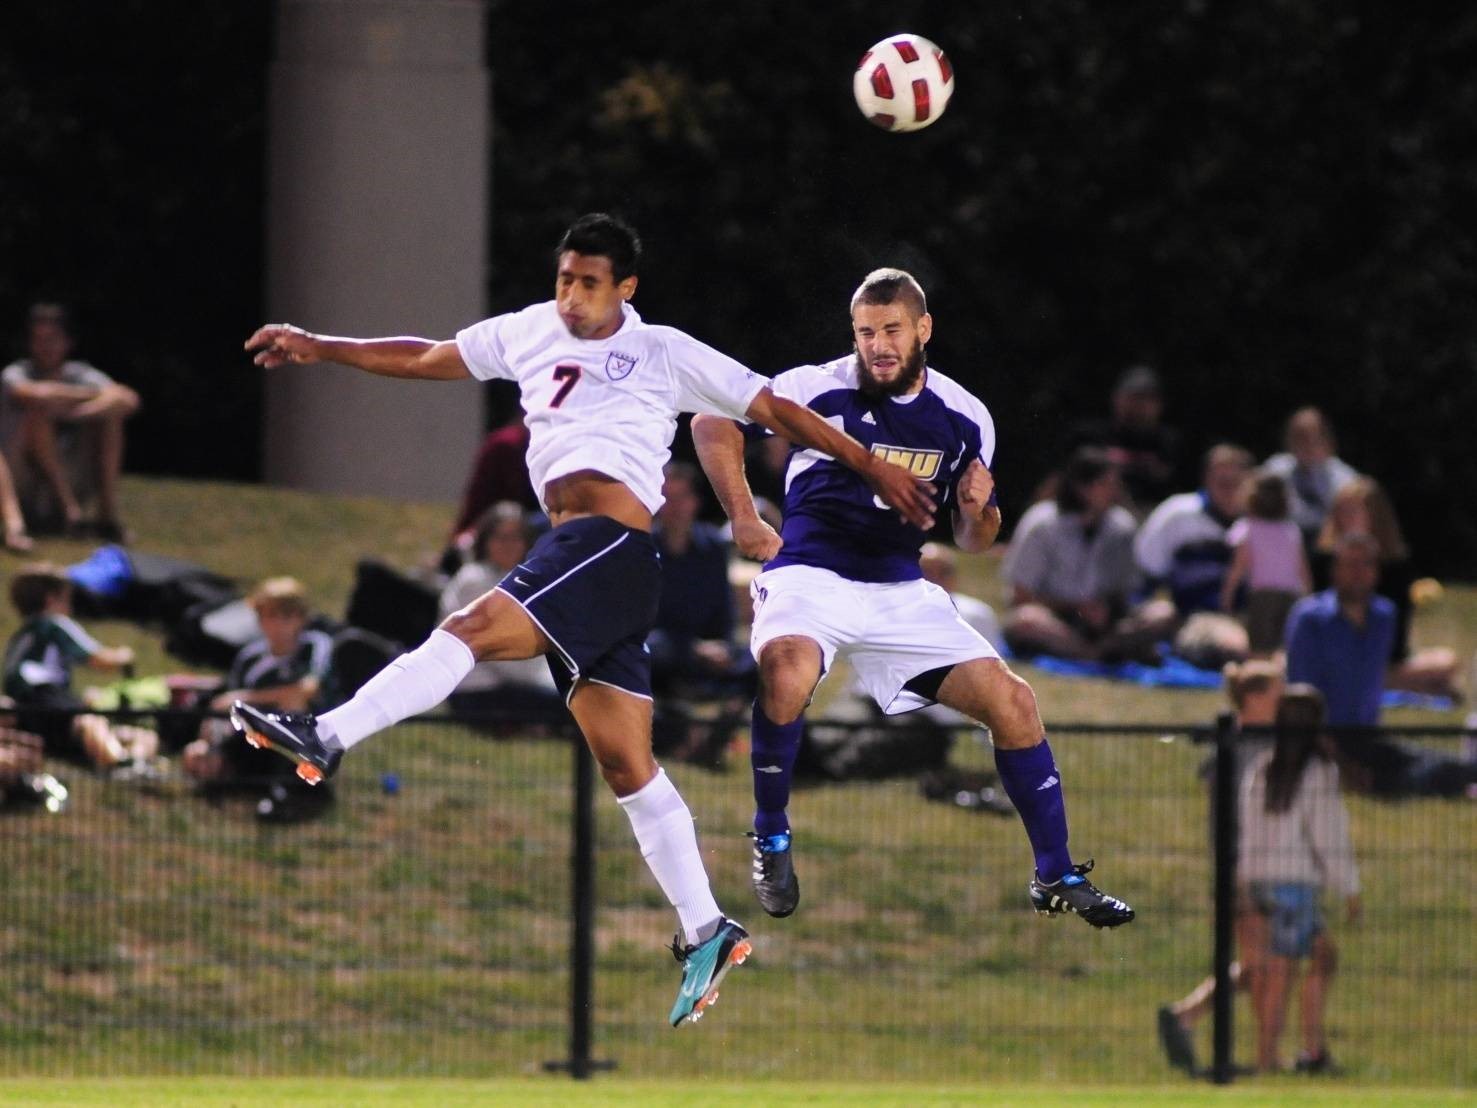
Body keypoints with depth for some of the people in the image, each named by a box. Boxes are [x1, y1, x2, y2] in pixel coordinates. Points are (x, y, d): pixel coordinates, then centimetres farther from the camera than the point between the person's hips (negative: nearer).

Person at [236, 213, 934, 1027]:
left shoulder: (665, 354, 7)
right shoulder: (532, 333, 21)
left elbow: (774, 410, 12)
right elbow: (426, 360, 29)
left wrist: (872, 466, 13)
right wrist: (318, 349, 24)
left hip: (612, 544, -7)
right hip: (570, 556, 7)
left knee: (471, 631, -24)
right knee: (626, 764, 4)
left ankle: (326, 740, -34)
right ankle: (706, 934, 4)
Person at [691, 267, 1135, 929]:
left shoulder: (965, 420, 5)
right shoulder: (818, 389, -7)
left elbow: (973, 542, 14)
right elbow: (712, 422, 0)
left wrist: (979, 512, -10)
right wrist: (742, 517, -7)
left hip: (901, 593, 4)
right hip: (810, 574, -4)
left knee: (1011, 702, -5)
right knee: (787, 670, -36)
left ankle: (1056, 877, 9)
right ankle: (771, 838, -14)